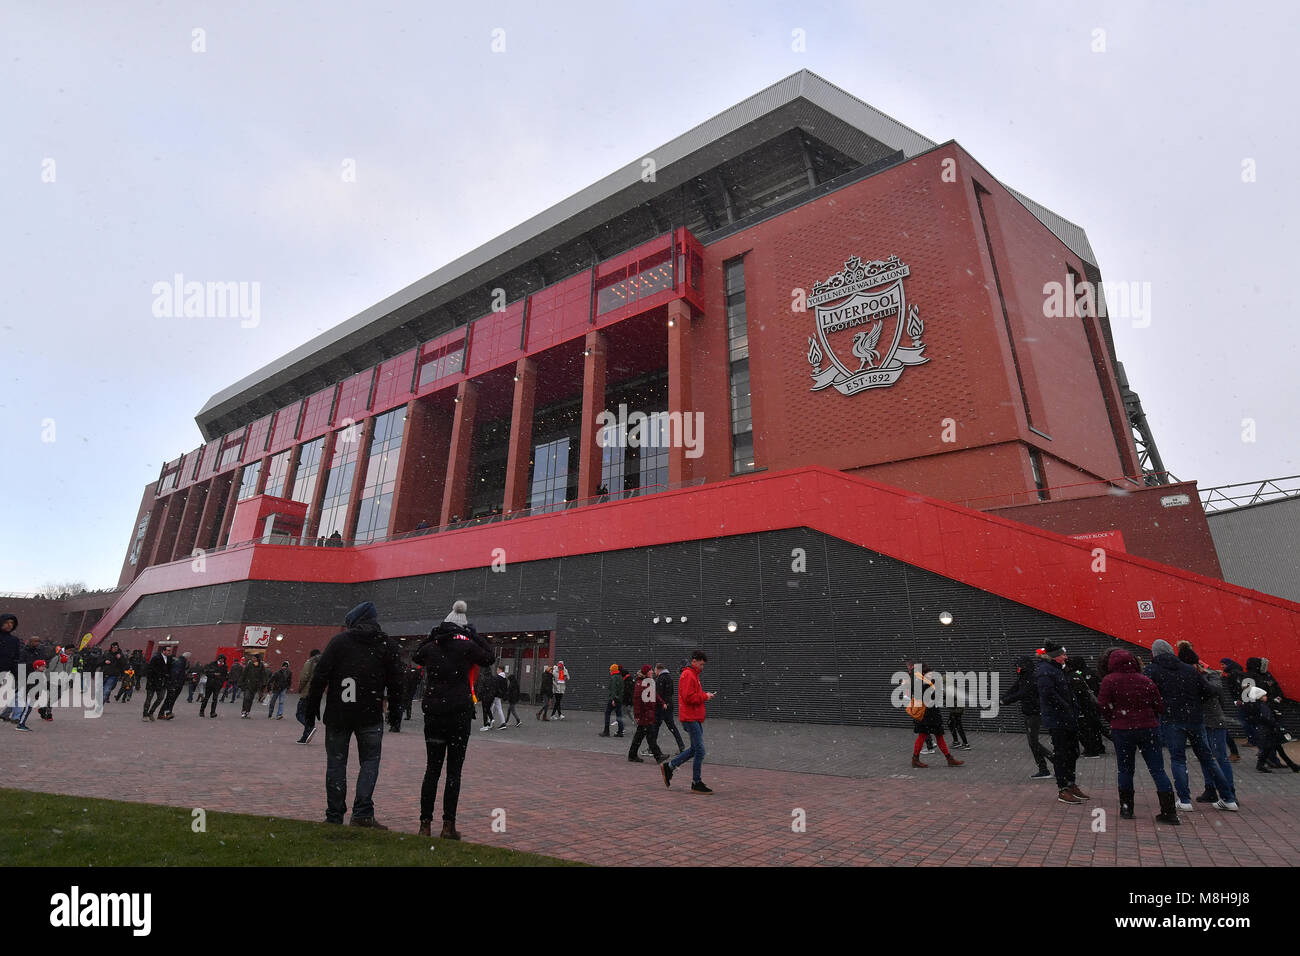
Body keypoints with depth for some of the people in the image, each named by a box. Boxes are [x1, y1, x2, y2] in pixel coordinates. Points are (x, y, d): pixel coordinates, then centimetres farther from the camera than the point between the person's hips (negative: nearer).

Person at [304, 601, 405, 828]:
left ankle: (334, 817, 17)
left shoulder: (338, 640, -2)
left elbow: (321, 675, -4)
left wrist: (313, 703, 8)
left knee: (336, 762, 12)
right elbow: (395, 682, 4)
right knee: (370, 760, 9)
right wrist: (395, 711, 14)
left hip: (338, 714, 0)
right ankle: (363, 812, -2)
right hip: (370, 716, 0)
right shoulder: (387, 646, 2)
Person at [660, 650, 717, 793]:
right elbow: (688, 697, -22)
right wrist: (705, 696, -13)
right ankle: (696, 783, 7)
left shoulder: (693, 675, 18)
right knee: (699, 750, -4)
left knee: (695, 749, 15)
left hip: (695, 718, 10)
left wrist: (705, 694, 8)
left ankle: (669, 766, 23)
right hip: (690, 718, -10)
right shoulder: (688, 675, -15)